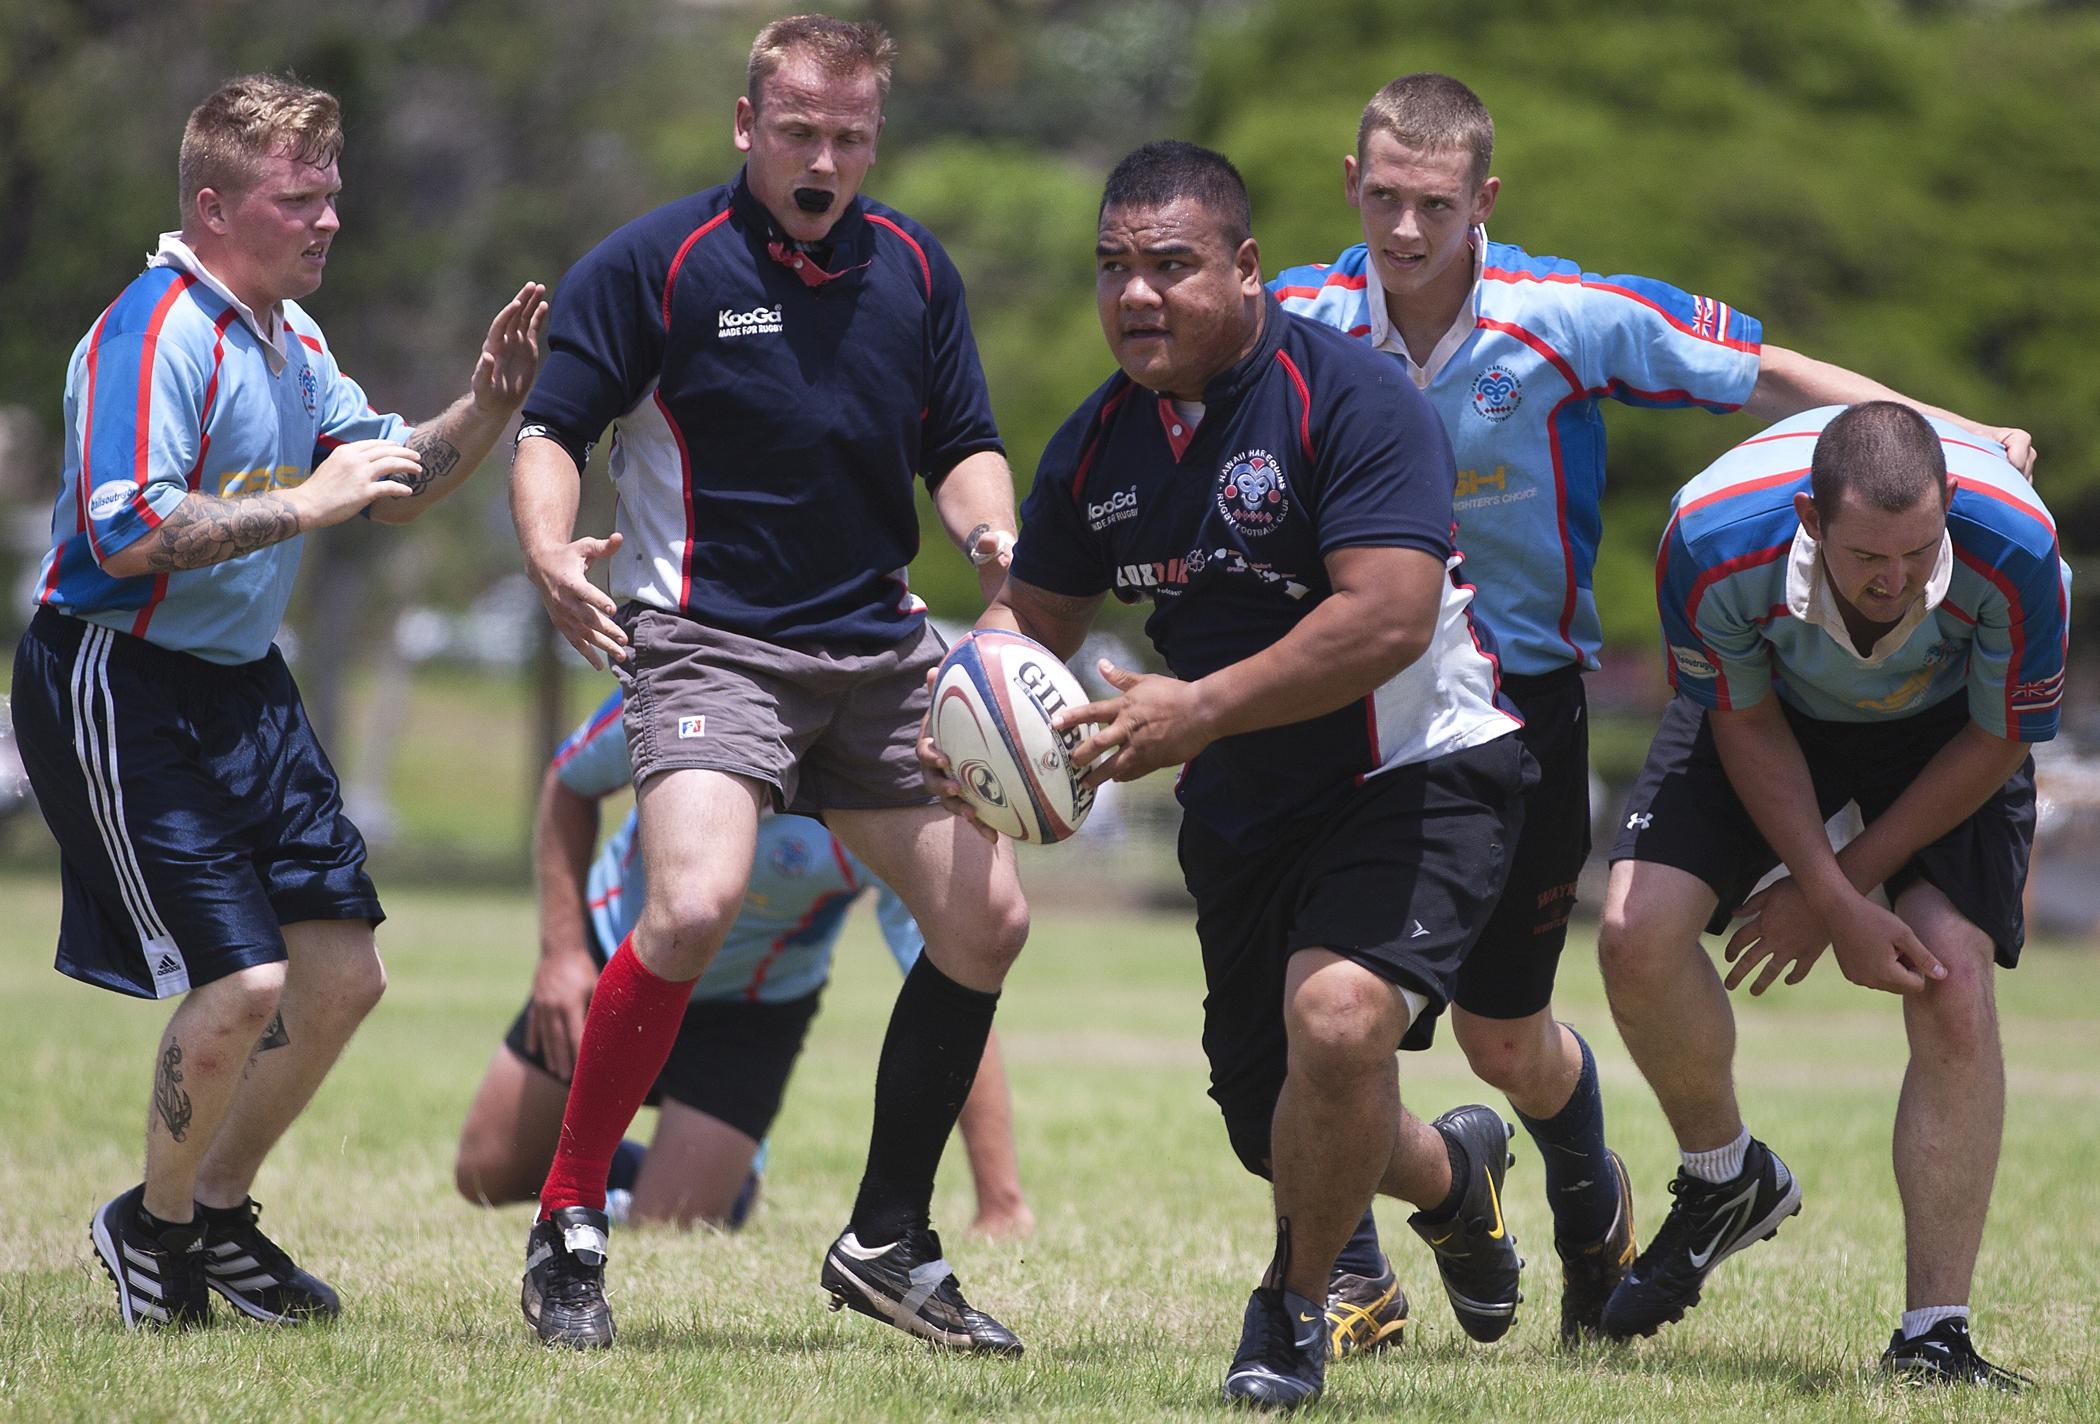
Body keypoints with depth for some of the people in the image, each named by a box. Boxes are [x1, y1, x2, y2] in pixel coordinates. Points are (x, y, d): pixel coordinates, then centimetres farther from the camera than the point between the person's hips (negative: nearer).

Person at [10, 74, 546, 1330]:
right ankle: (153, 1226, 9)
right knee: (243, 980, -15)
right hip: (120, 690, -10)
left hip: (245, 683, 10)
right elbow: (129, 529, -27)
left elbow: (392, 481, 20)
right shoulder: (152, 333, -18)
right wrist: (307, 503, -26)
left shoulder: (290, 335, 12)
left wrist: (486, 408, 2)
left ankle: (221, 1216, 24)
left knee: (344, 971, 7)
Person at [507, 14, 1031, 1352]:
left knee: (987, 917, 1)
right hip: (709, 640, -6)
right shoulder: (654, 262, -7)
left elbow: (963, 445, 14)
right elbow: (552, 434, -7)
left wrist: (993, 535, -8)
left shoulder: (914, 268, 8)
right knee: (696, 902, -27)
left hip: (877, 642, 6)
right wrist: (553, 554, -27)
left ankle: (888, 1241, 16)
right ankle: (567, 1228, -12)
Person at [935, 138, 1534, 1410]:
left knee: (1338, 1016, -32)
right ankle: (1455, 1171, 48)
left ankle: (1294, 1312, -6)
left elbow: (1388, 616, -29)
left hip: (1414, 773, -7)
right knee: (1289, 1140, 11)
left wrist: (1199, 709, -32)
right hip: (1241, 815, 7)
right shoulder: (1099, 444, 1)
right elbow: (1035, 614, 12)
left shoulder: (1350, 397, -20)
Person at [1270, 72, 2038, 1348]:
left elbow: (1765, 377, -4)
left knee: (1506, 1039, 6)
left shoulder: (1571, 320, -15)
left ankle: (1595, 1214, 40)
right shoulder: (1300, 322, -12)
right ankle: (1349, 1285, 3)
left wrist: (1947, 433, -12)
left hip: (1519, 700, -1)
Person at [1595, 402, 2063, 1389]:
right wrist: (1840, 907, -22)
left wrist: (1841, 886, -14)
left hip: (1946, 733, -1)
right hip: (1774, 706, 1)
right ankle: (1724, 1182, 15)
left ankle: (1934, 1336, -11)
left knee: (1952, 983, -19)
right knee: (1639, 933, -16)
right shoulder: (1713, 539, -37)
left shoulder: (2014, 547, -38)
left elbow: (2000, 741, -19)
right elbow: (1745, 725, -17)